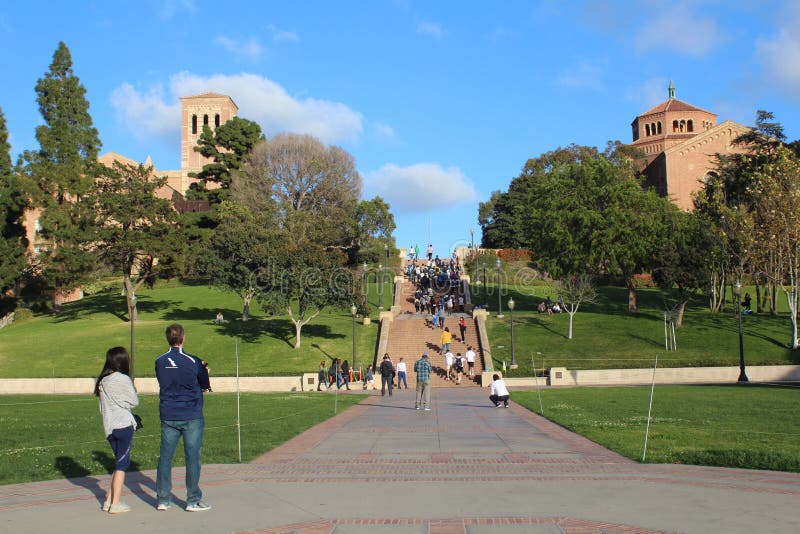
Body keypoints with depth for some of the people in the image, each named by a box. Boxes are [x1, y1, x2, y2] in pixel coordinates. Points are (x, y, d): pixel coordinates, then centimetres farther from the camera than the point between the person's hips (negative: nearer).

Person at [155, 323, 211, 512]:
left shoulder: (160, 362, 2)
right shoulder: (193, 362, -10)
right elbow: (206, 385, 1)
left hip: (168, 416, 4)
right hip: (192, 417, -4)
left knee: (165, 457, 9)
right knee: (192, 457, 2)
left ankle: (163, 499, 14)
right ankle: (193, 500, 6)